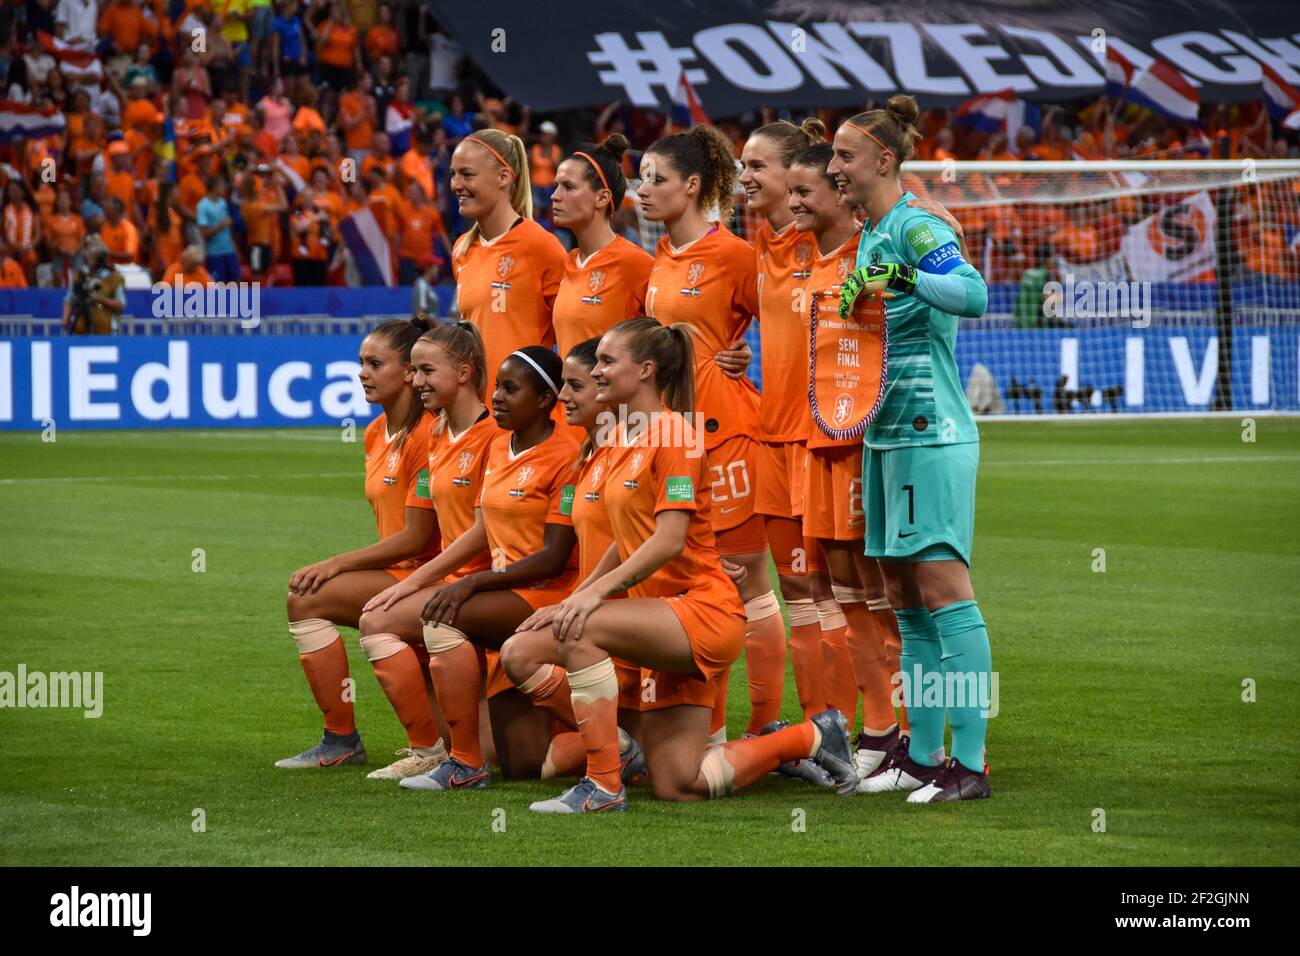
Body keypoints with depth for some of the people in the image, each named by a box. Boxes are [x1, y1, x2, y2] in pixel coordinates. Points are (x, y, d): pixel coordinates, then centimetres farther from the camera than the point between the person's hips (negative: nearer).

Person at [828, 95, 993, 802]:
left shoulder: (916, 228, -11)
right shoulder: (870, 236, 16)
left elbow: (974, 294, -28)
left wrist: (902, 277, -36)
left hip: (931, 433, -10)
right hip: (886, 432, 10)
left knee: (942, 588, -11)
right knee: (904, 599, 10)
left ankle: (969, 762, -11)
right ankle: (921, 754, 15)